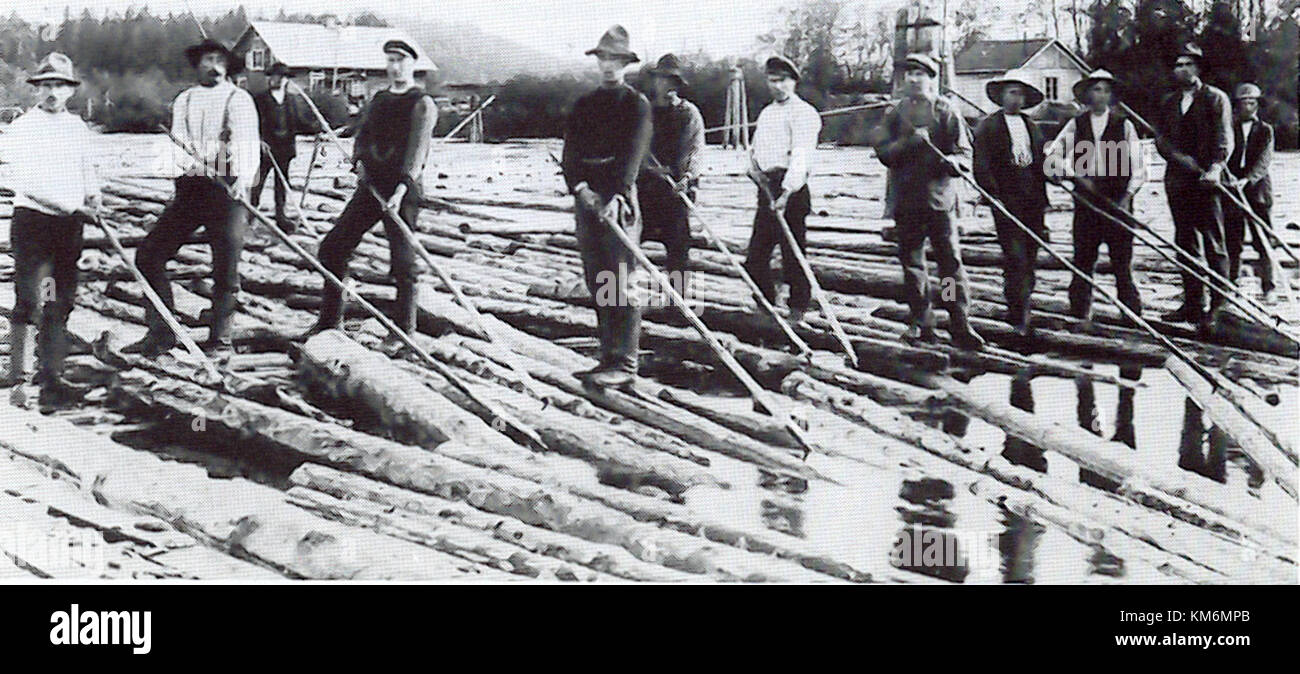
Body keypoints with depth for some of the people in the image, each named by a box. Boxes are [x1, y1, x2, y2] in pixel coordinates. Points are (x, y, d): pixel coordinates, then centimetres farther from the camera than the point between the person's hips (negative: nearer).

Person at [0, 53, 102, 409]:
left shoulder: (78, 127, 13)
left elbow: (87, 170, 25)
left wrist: (92, 196, 3)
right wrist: (71, 206, -19)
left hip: (70, 225, 5)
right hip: (32, 220, -5)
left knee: (62, 302, 5)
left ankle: (51, 375, 11)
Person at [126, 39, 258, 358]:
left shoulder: (239, 99, -1)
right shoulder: (183, 101, 15)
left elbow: (247, 142, -16)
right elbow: (179, 141, 3)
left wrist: (244, 179, -34)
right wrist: (185, 160, -21)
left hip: (227, 189, -5)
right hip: (189, 187, 5)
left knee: (226, 268, -4)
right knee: (149, 253, 0)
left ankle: (220, 340, 10)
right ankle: (161, 333, 9)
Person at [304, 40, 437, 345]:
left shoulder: (422, 103, -6)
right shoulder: (379, 99, 18)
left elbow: (417, 148, -17)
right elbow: (363, 133, 17)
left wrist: (402, 188, -28)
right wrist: (359, 160, -5)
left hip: (403, 190, -7)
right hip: (371, 185, 7)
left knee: (403, 260, -7)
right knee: (333, 247, 6)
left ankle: (404, 329, 7)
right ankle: (330, 320, 17)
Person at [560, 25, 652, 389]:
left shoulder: (636, 104, 1)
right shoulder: (584, 105, 18)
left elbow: (633, 154, -12)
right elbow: (571, 151, 7)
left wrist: (617, 196, -25)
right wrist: (579, 186, -12)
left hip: (619, 197, -6)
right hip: (586, 196, 6)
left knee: (622, 283, -8)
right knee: (597, 283, 7)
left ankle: (624, 364, -8)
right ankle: (609, 359, 13)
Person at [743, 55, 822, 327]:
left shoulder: (804, 113, -7)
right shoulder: (766, 113, 21)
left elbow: (801, 157, -18)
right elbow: (755, 148, 26)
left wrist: (786, 192, -29)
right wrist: (754, 165, 1)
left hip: (791, 191, -8)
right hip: (766, 187, 8)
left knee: (792, 254, -6)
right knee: (755, 256, 8)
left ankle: (797, 312, 2)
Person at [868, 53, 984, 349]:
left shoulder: (947, 113, 4)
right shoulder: (895, 114, 11)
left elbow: (965, 152, 1)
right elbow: (884, 153, 0)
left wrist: (951, 161, -21)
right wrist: (911, 141, -16)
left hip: (939, 198, -3)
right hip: (906, 199, 3)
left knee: (950, 260, -7)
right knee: (912, 261, 7)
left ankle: (960, 324, -4)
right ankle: (921, 323, 17)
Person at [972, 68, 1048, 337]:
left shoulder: (1032, 127, 18)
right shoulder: (988, 127, 1)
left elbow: (1040, 165, 19)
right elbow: (981, 168, -6)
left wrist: (1041, 202, 13)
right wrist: (996, 198, -15)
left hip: (1032, 204, 6)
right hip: (1006, 203, -5)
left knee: (1029, 260, 6)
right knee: (1016, 259, -11)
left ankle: (1020, 311, 17)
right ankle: (1018, 317, -8)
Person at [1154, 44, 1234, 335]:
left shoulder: (1215, 98, 1)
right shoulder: (1169, 102, 16)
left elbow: (1224, 139, -6)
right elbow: (1162, 140, 8)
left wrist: (1215, 168, -23)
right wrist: (1186, 163, -10)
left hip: (1206, 183, -5)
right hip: (1178, 181, 5)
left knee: (1213, 246, -6)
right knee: (1186, 245, 9)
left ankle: (1218, 307, -4)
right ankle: (1192, 305, 15)